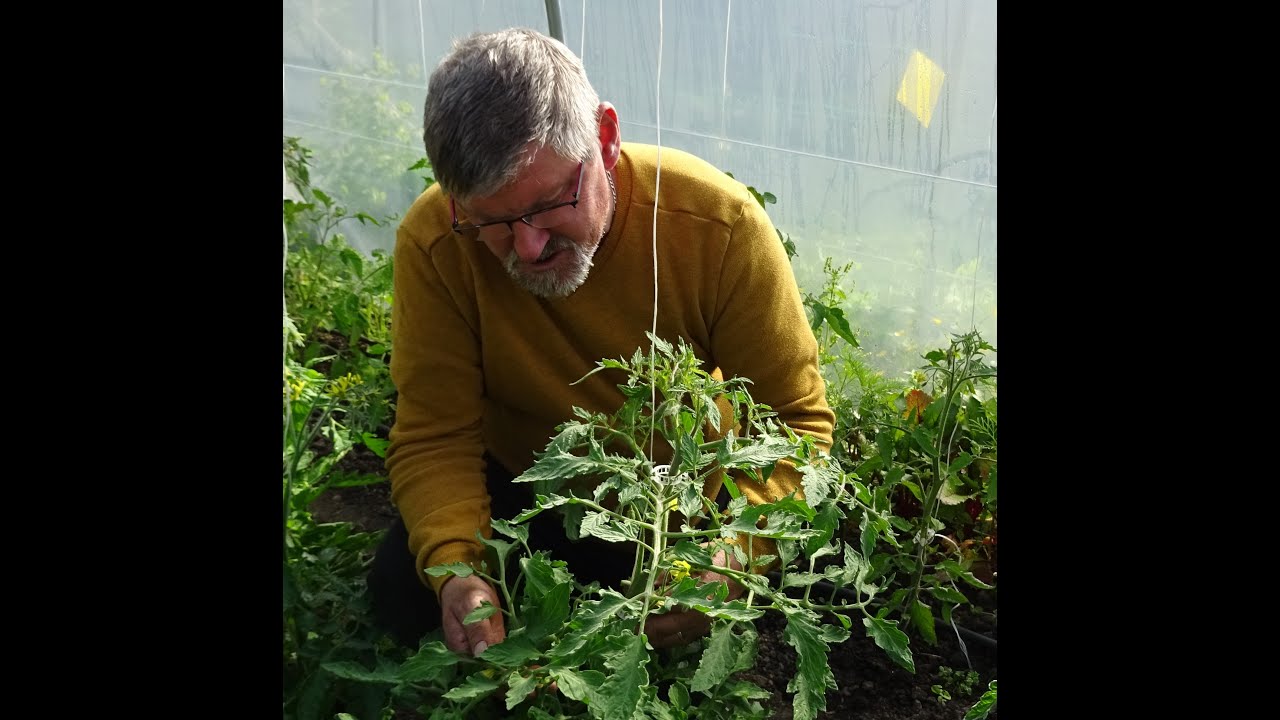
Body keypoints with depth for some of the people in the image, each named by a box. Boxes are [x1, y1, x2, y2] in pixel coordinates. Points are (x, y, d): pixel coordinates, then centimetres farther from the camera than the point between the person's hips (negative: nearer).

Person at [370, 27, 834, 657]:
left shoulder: (719, 225, -26)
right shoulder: (433, 245, -24)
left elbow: (795, 419, -21)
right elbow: (435, 438, -17)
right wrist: (455, 567, -36)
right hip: (518, 487, 0)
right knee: (402, 591, -20)